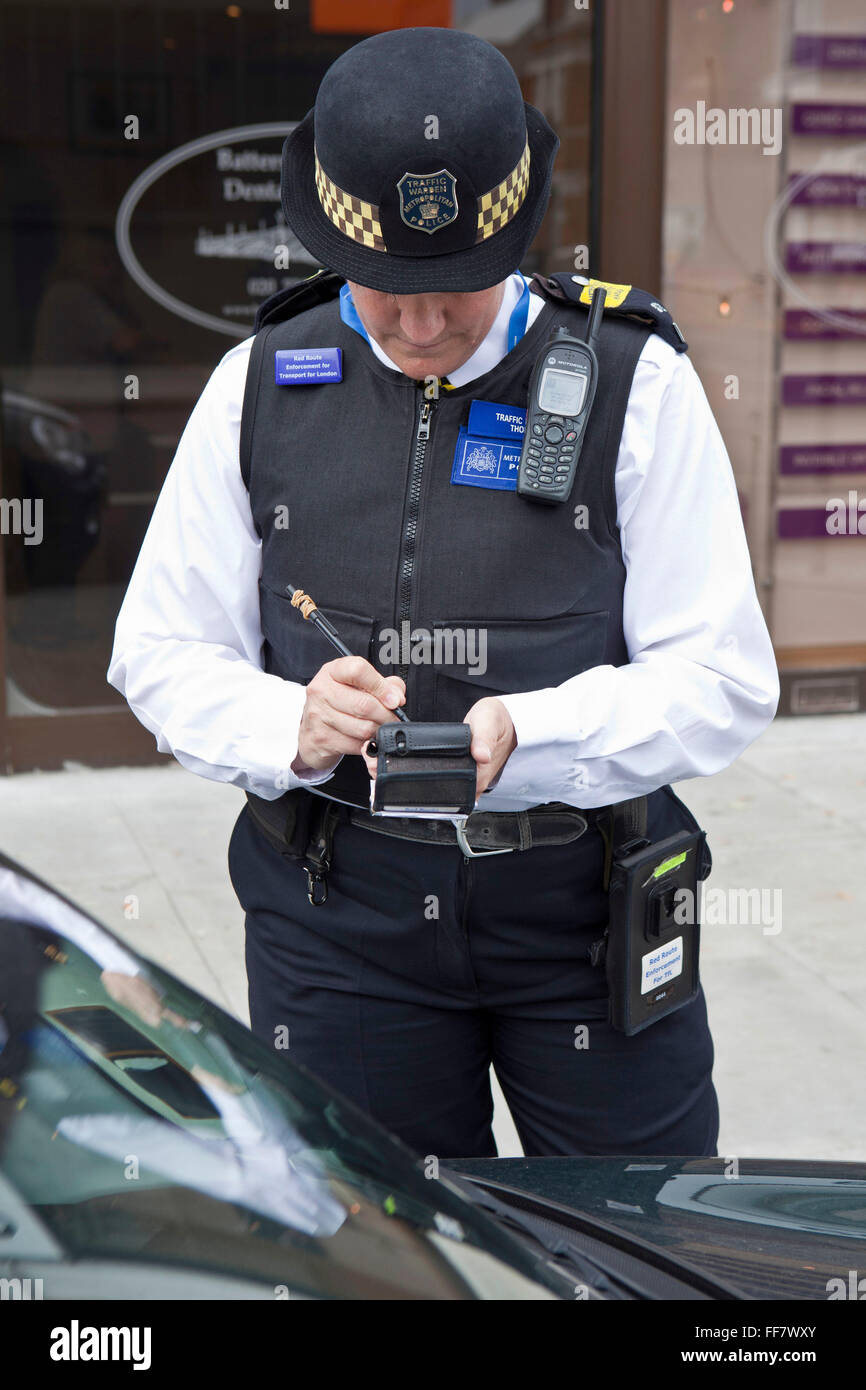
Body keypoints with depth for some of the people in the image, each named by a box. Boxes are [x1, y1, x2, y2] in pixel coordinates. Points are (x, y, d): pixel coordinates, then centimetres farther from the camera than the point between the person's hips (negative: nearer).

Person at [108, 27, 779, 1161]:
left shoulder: (635, 383, -3)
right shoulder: (261, 384, 3)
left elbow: (724, 679, -6)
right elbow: (164, 654, 5)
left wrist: (526, 735, -23)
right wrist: (291, 727, -16)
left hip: (585, 903, -1)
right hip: (336, 909, 1)